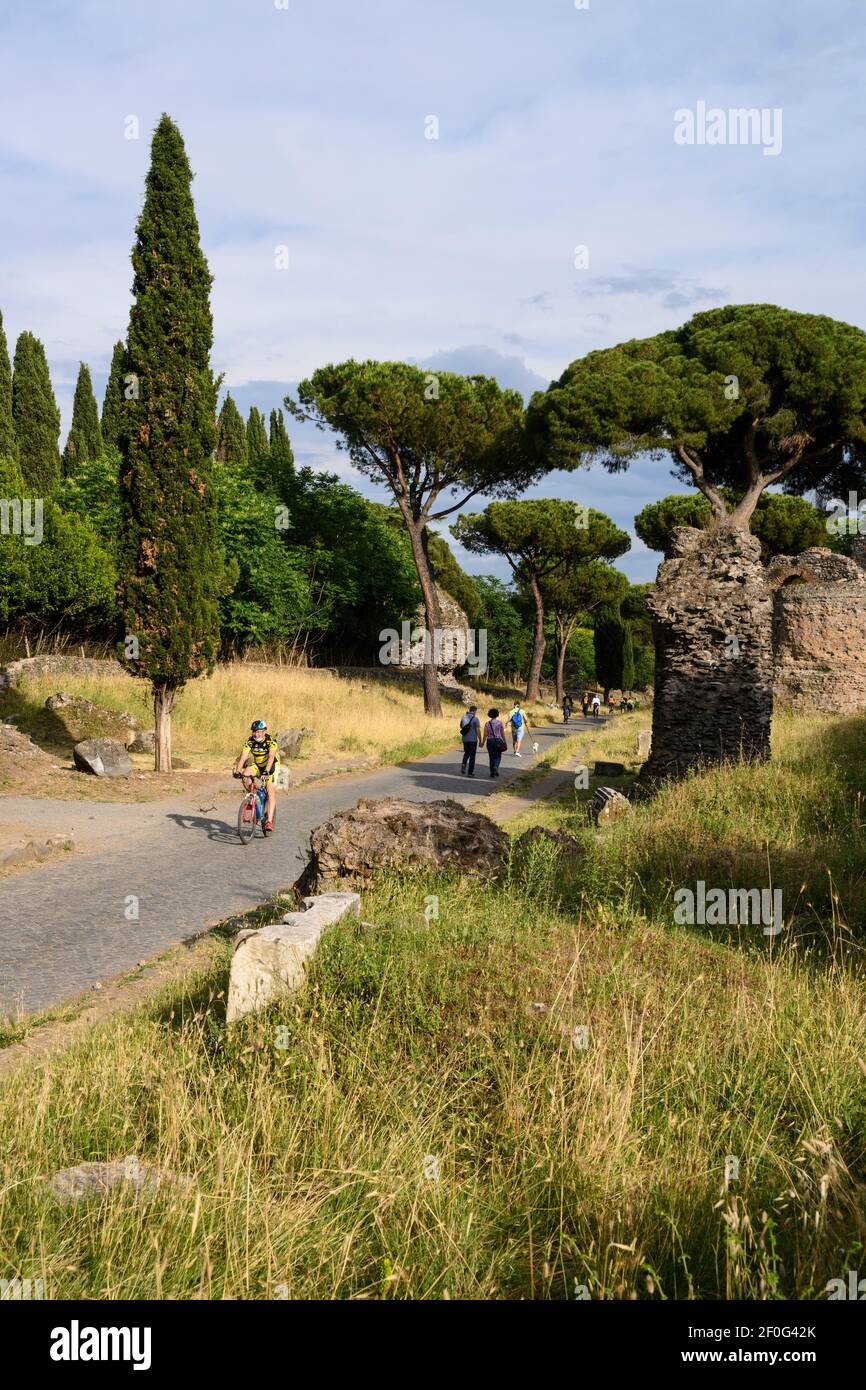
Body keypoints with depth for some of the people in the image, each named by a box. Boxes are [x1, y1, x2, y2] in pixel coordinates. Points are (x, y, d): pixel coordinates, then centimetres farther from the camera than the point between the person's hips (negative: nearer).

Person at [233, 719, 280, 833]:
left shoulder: (271, 742, -25)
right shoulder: (250, 742, -15)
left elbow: (271, 757, -39)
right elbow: (243, 757, -24)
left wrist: (266, 771, -54)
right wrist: (237, 771, -40)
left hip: (271, 768, -3)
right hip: (257, 766, 3)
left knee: (271, 791, -19)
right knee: (245, 775, -27)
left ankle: (269, 821, -21)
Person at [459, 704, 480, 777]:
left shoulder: (463, 717, 1)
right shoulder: (475, 719, -13)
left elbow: (461, 726, 17)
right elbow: (478, 730, -14)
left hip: (465, 739, 4)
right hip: (473, 740, -4)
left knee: (466, 753, 23)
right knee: (472, 755, 7)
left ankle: (463, 764, -5)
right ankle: (470, 772, 8)